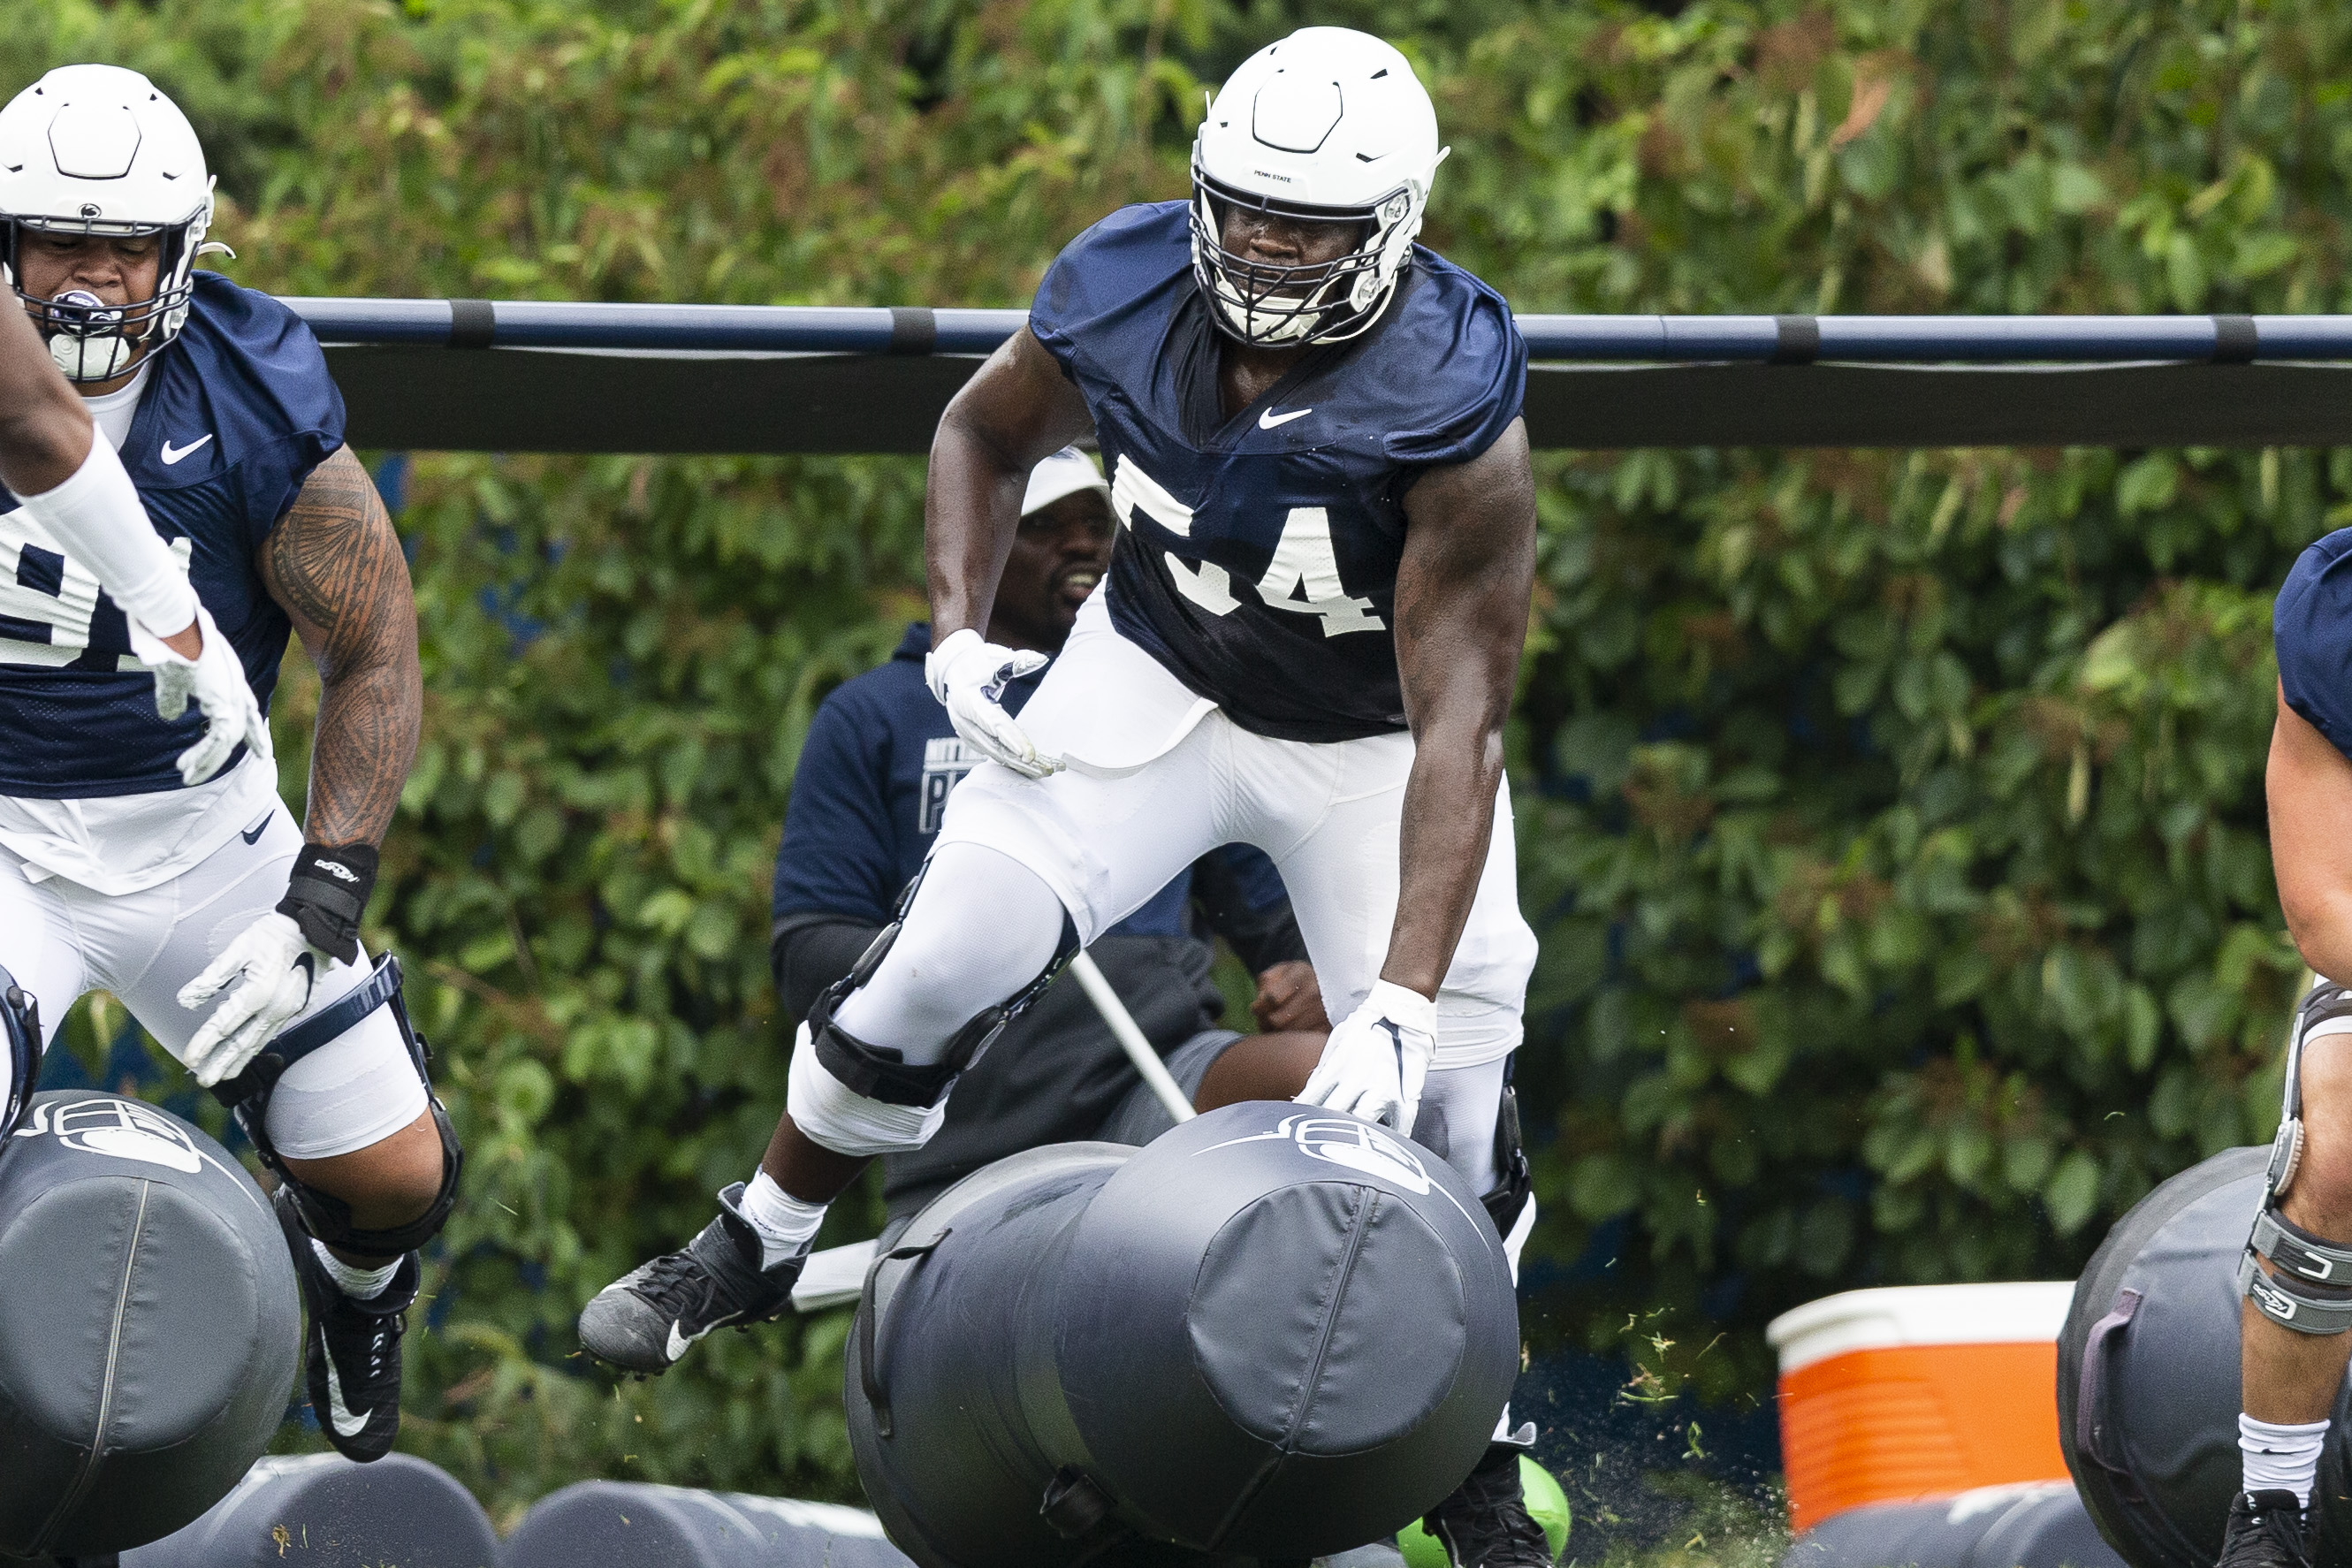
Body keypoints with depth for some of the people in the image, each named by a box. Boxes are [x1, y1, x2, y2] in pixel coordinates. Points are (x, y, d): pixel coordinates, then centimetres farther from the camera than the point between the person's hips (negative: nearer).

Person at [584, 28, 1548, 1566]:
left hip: (1376, 736, -3)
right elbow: (987, 436, 4)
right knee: (937, 969, -6)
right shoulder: (1123, 291, -21)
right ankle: (755, 1253, 18)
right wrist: (960, 638, -11)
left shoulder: (1450, 411, -34)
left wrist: (1402, 1004, -40)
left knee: (1442, 1110, -7)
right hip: (1160, 681, 3)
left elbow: (1460, 725, -35)